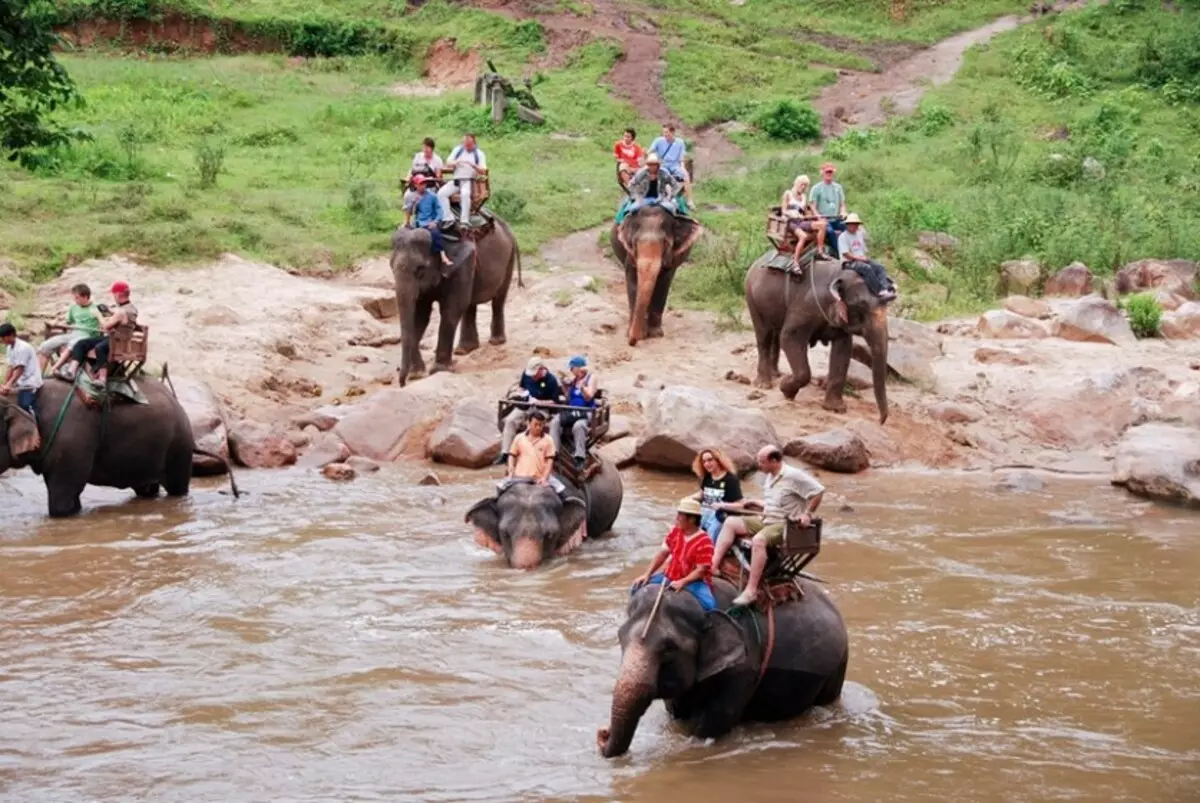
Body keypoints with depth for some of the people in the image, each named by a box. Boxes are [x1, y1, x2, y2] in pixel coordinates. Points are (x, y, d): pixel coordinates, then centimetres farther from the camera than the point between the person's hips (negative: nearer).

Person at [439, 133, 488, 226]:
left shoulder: (479, 154, 2)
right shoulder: (457, 150, 11)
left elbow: (483, 171, -6)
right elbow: (448, 164, 9)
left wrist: (473, 165, -23)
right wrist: (456, 163, -13)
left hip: (469, 181, -4)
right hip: (456, 180, 4)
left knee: (465, 194, -37)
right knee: (441, 193, -20)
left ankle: (464, 221, -35)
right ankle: (448, 218, -20)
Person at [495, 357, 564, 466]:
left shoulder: (551, 380, -14)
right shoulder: (526, 373, 2)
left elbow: (555, 402, -12)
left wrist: (538, 402, -21)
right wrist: (523, 393, -2)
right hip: (525, 406, 5)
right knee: (510, 420, -20)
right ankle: (505, 453, -18)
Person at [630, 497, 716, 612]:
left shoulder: (704, 541, -19)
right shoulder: (675, 531, 1)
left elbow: (701, 570, -21)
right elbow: (663, 553, 5)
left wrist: (682, 582, -34)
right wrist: (647, 574, -4)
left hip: (693, 581, -6)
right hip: (669, 576, 6)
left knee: (709, 605, -35)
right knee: (637, 587, -3)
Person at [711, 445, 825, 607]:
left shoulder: (793, 476, -15)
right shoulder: (769, 477, 13)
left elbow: (818, 491, -14)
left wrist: (807, 514, -16)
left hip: (784, 525, -9)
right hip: (765, 520, 9)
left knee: (758, 540, -36)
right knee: (731, 522, -3)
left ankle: (751, 591, -35)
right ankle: (713, 564, -14)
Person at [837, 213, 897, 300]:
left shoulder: (860, 234, 19)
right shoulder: (843, 237, -3)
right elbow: (845, 254, -12)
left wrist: (864, 258, 8)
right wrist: (859, 258, -14)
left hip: (862, 259, 8)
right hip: (849, 263, -8)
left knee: (880, 267, -16)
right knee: (867, 268, -33)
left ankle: (886, 287, -38)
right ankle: (880, 292, -38)